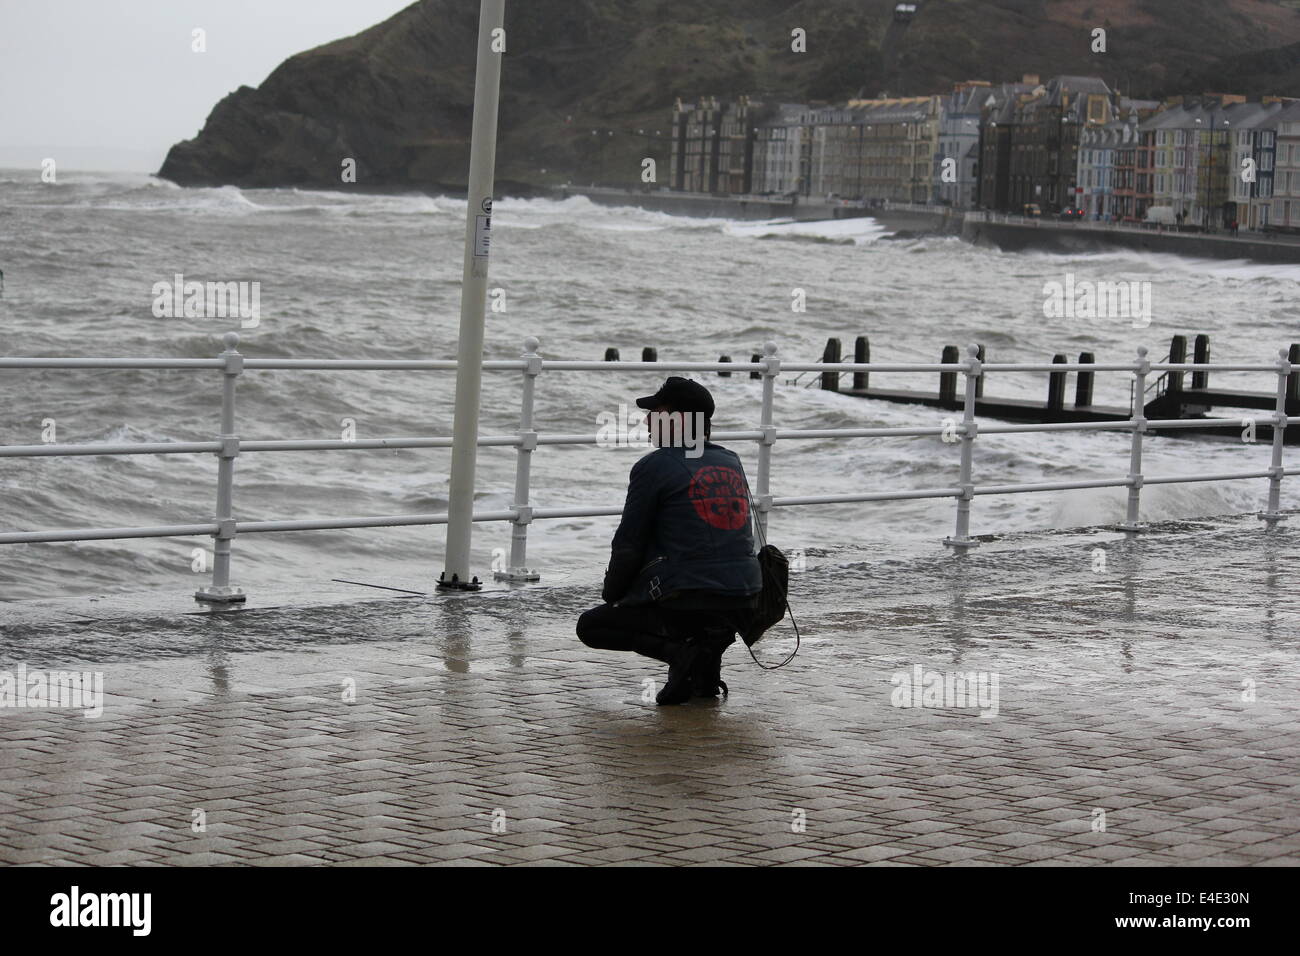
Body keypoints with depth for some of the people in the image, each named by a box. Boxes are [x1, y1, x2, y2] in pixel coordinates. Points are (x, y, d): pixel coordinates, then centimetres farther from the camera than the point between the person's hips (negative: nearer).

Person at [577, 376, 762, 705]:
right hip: (745, 607, 7)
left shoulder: (654, 466, -5)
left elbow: (629, 544, -3)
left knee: (591, 626, 11)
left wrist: (611, 595, 16)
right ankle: (708, 660, 13)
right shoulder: (732, 464, 15)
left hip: (687, 604, -7)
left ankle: (680, 651, -10)